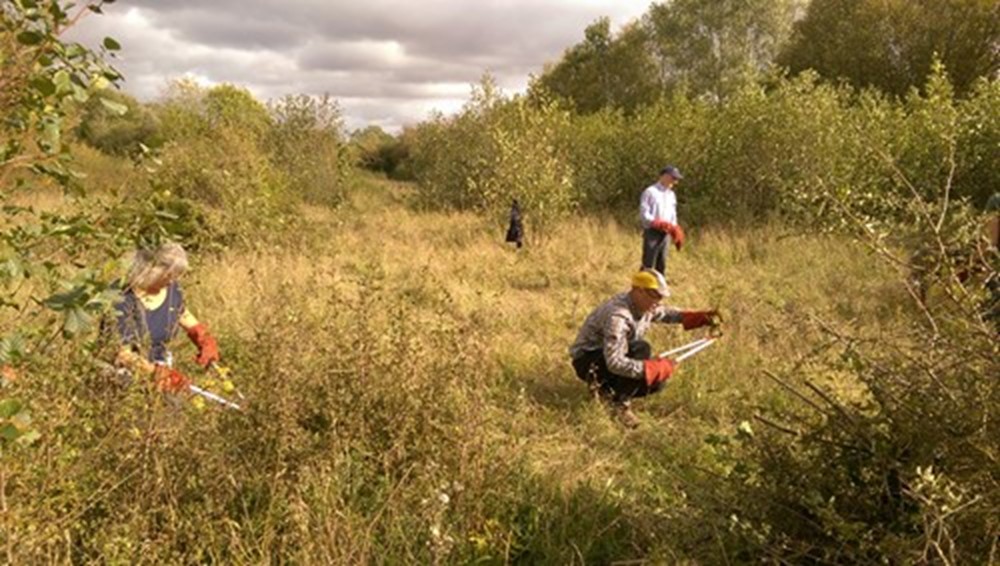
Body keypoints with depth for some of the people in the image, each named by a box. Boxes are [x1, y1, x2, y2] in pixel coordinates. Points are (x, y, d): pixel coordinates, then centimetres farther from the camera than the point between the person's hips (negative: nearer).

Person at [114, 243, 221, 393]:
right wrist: (157, 373, -31)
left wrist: (207, 343, -2)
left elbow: (190, 323, 14)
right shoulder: (125, 300, -21)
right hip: (130, 375, -5)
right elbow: (123, 354, -21)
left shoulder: (172, 289, -4)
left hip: (161, 364, 5)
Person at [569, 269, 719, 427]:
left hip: (611, 356, 9)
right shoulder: (617, 316, -35)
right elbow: (615, 363, -40)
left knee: (656, 383, 0)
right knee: (641, 349, -32)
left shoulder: (645, 306, -7)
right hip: (588, 361, -9)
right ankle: (621, 402, -17)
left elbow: (665, 314, 16)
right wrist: (659, 367, -38)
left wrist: (703, 317, 3)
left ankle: (607, 388, 13)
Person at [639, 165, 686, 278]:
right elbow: (644, 216, -13)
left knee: (661, 265, 10)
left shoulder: (671, 195, 16)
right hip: (652, 233, -7)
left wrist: (676, 231, 4)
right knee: (648, 266, -7)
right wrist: (660, 224, -22)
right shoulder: (650, 192, -8)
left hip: (666, 234, 7)